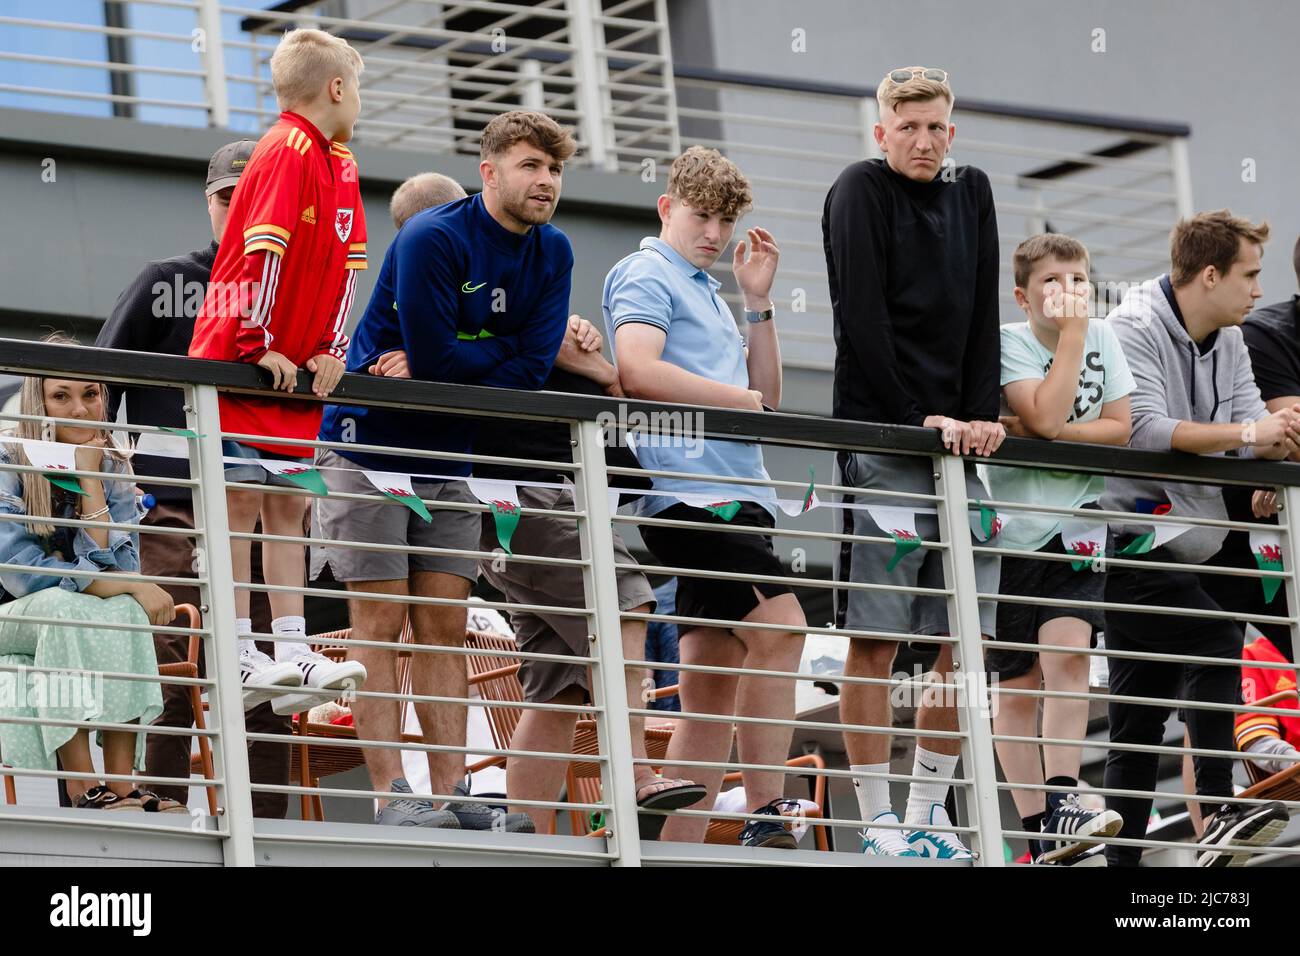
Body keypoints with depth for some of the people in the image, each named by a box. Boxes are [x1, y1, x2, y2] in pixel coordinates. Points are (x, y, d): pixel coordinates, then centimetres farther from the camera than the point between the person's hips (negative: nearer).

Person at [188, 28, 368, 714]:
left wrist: (331, 351, 3)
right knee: (239, 503, -8)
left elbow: (347, 262, 13)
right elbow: (263, 251, -20)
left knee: (287, 508, 6)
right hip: (236, 360, -9)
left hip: (296, 369, 9)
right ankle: (239, 659, -9)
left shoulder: (340, 163, 13)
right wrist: (259, 347, -20)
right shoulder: (288, 151, -14)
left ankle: (292, 656, 5)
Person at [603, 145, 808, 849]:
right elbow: (638, 370, -17)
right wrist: (742, 398, -7)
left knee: (712, 693, 6)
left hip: (734, 495, 10)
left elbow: (765, 394, 25)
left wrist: (759, 302, 16)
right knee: (778, 628, -22)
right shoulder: (645, 275, 0)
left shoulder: (706, 291, 27)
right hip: (688, 492, -10)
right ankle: (765, 821, -21)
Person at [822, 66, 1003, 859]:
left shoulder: (971, 193, 15)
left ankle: (930, 811, 12)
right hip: (883, 441, -6)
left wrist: (983, 415, -3)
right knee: (877, 636, -7)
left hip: (959, 439, 6)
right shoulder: (862, 192, -2)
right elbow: (863, 319, -10)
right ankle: (880, 820, -5)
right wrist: (915, 419, -14)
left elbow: (983, 313, 10)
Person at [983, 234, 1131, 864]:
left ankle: (1062, 799, -22)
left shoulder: (1103, 338, 2)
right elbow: (1045, 416, -23)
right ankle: (1040, 834, 7)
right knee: (1018, 684, 2)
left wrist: (1048, 433, -14)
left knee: (1067, 649, -20)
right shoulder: (1010, 343, -9)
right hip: (1012, 525, -2)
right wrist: (1071, 335, -20)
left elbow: (1120, 428, -3)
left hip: (1076, 521, 2)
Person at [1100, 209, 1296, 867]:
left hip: (1185, 544, 9)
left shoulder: (1228, 341, 12)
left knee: (1140, 718, 6)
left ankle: (1123, 856, 7)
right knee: (1215, 644, -25)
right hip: (1129, 537, -9)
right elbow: (1146, 429, -24)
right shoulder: (1134, 329, -12)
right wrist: (1246, 433, -23)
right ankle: (1217, 816, -29)